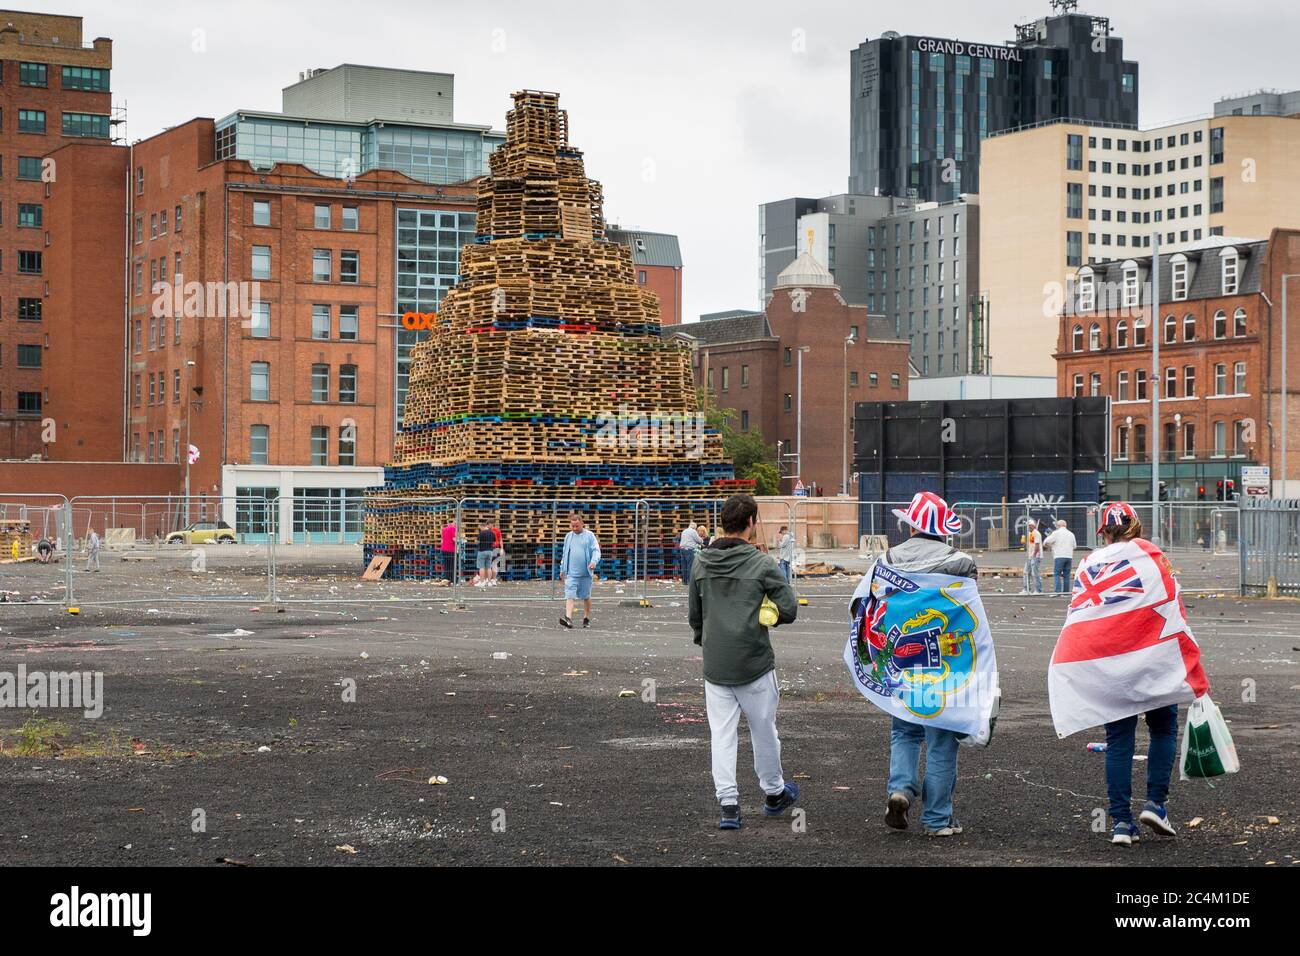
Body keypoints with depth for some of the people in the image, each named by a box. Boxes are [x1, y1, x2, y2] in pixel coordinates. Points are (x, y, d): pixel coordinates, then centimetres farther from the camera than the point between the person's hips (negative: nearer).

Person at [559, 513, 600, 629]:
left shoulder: (589, 535, 0)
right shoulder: (568, 536, 11)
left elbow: (596, 550, -5)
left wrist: (594, 561, -24)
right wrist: (562, 569, 20)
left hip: (585, 573, -2)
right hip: (571, 573, 2)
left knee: (586, 597, 10)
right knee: (569, 596, -12)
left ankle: (587, 618, 24)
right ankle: (568, 619, -22)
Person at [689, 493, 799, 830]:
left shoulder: (701, 563, 3)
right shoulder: (762, 563, -11)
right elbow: (788, 610, -11)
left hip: (714, 667, 3)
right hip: (755, 664, -3)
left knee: (721, 734, 7)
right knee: (763, 730, 13)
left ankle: (728, 804, 1)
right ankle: (774, 793, 30)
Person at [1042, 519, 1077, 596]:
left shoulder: (1056, 533, -2)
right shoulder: (1071, 534, 15)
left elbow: (1046, 542, -2)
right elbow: (1074, 546, 23)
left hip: (1059, 556, -5)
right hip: (1069, 557, 5)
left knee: (1056, 574, -6)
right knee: (1066, 575, 8)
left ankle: (1058, 591, -18)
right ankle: (1066, 592, 7)